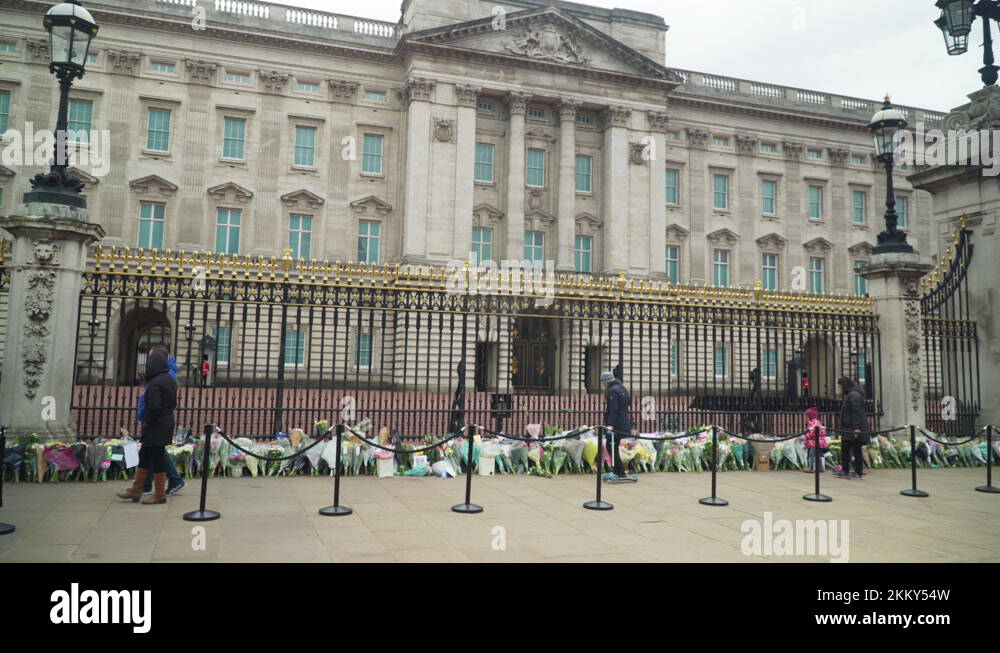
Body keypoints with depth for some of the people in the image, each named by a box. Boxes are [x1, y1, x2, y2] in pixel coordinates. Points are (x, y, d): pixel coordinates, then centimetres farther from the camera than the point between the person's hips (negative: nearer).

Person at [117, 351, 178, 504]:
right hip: (167, 424, 10)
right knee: (144, 457, 17)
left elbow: (153, 406, -25)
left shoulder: (155, 383, -17)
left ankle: (160, 495, 8)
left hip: (155, 428, -10)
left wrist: (147, 421, -11)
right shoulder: (170, 381, 12)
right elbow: (173, 404, 18)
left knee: (156, 460, -1)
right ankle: (136, 491, 25)